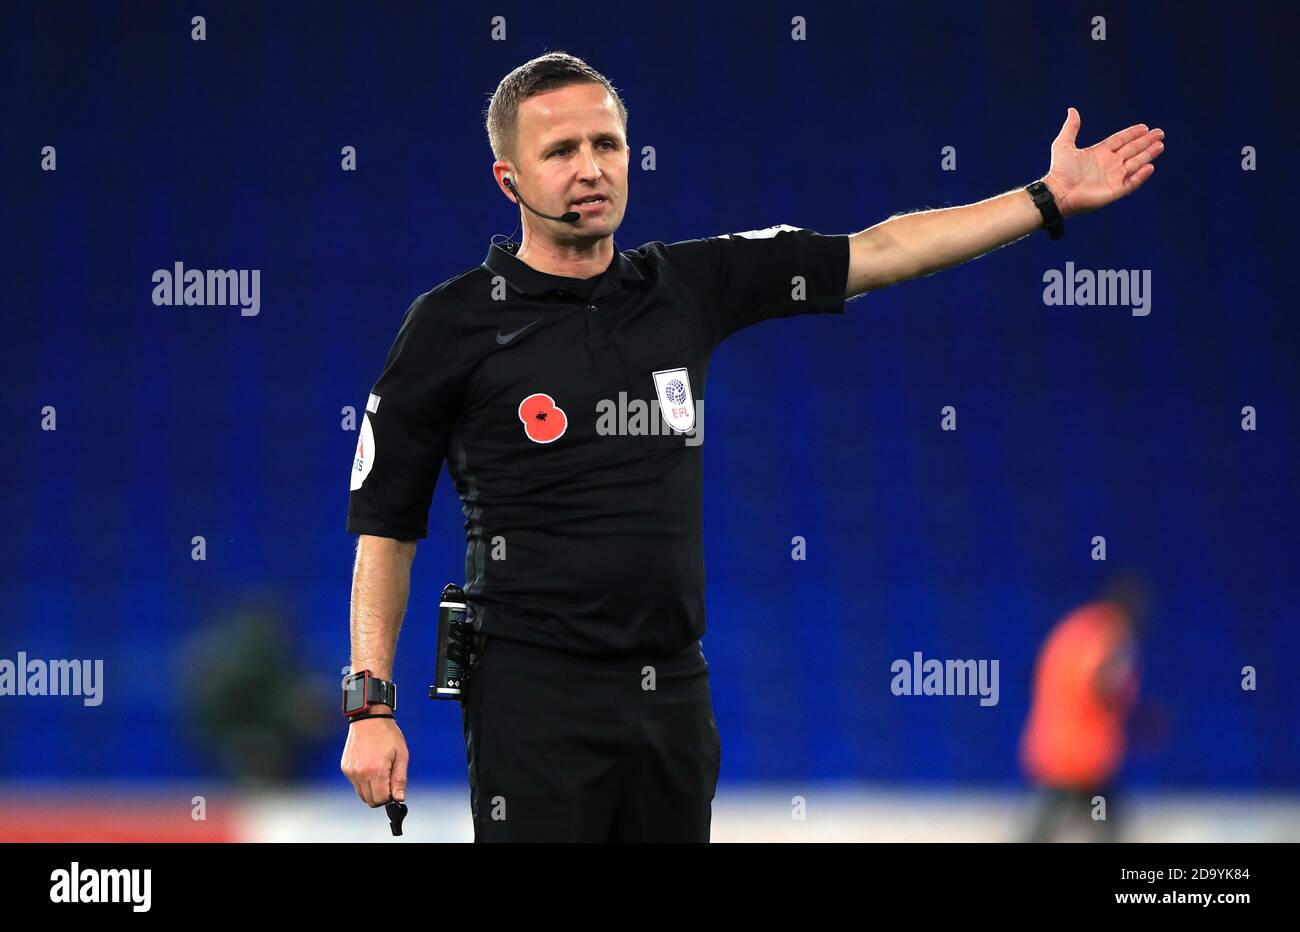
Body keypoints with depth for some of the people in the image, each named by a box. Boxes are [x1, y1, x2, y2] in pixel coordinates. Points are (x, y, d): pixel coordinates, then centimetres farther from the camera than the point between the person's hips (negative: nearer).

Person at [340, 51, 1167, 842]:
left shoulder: (689, 287, 8)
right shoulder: (454, 325, -3)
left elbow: (880, 253, 12)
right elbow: (384, 527, -1)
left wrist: (1050, 200, 10)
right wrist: (372, 708, -8)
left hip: (675, 690, 5)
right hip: (537, 692, -5)